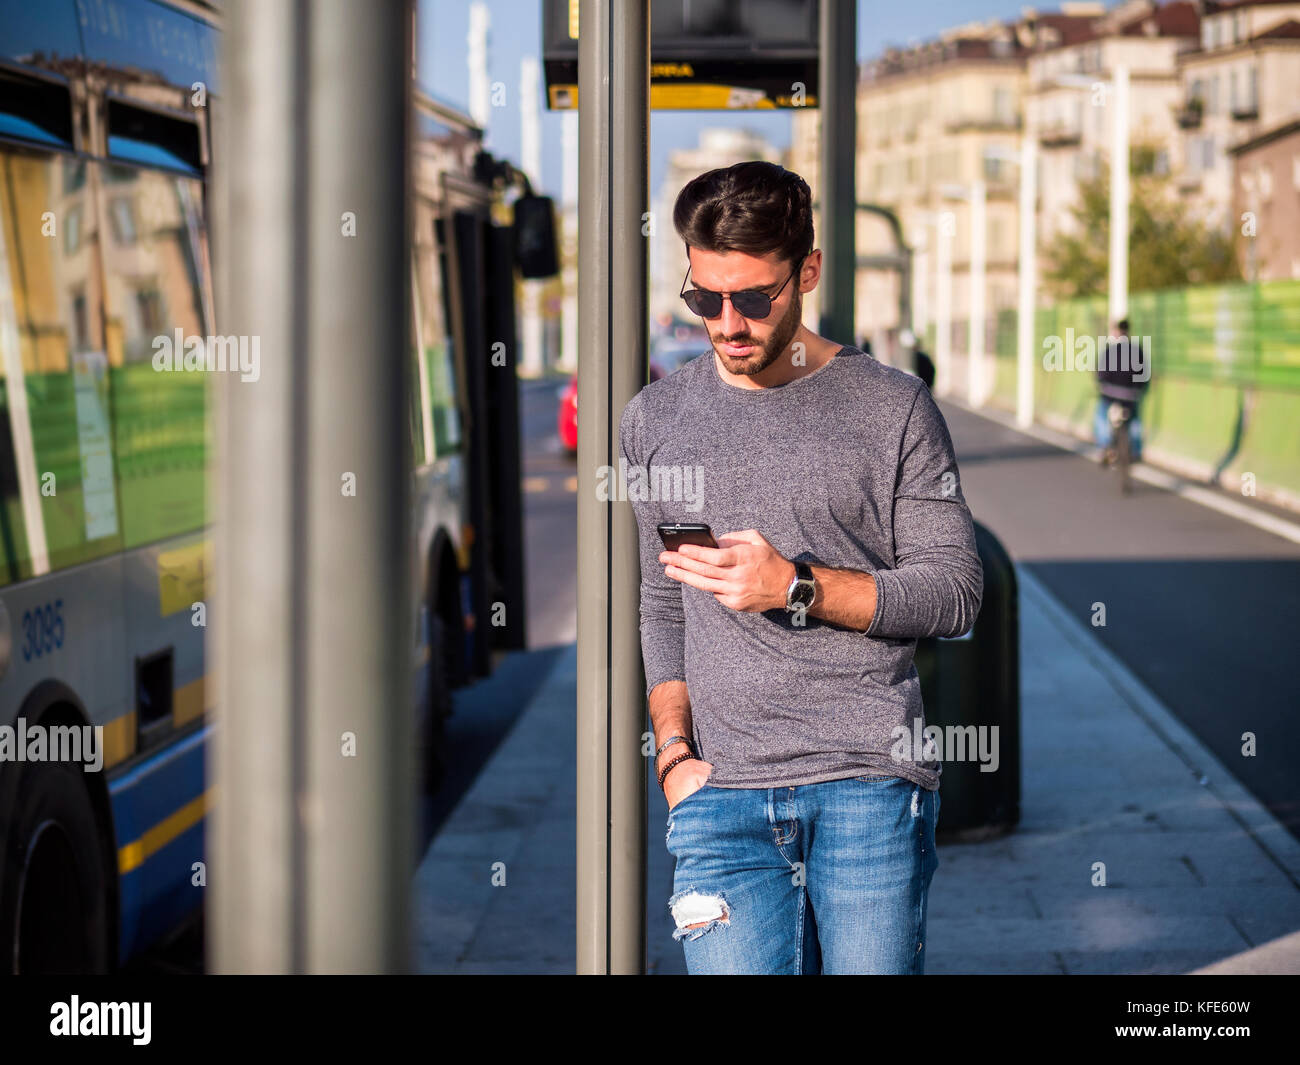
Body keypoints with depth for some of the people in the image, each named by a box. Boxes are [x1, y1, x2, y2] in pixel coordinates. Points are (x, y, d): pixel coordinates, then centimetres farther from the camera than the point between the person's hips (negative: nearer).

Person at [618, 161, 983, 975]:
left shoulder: (892, 407, 4)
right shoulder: (654, 418, 14)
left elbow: (956, 593, 1)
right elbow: (656, 606, 15)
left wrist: (798, 589, -11)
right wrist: (674, 748, 2)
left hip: (873, 784, -2)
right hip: (721, 790, 2)